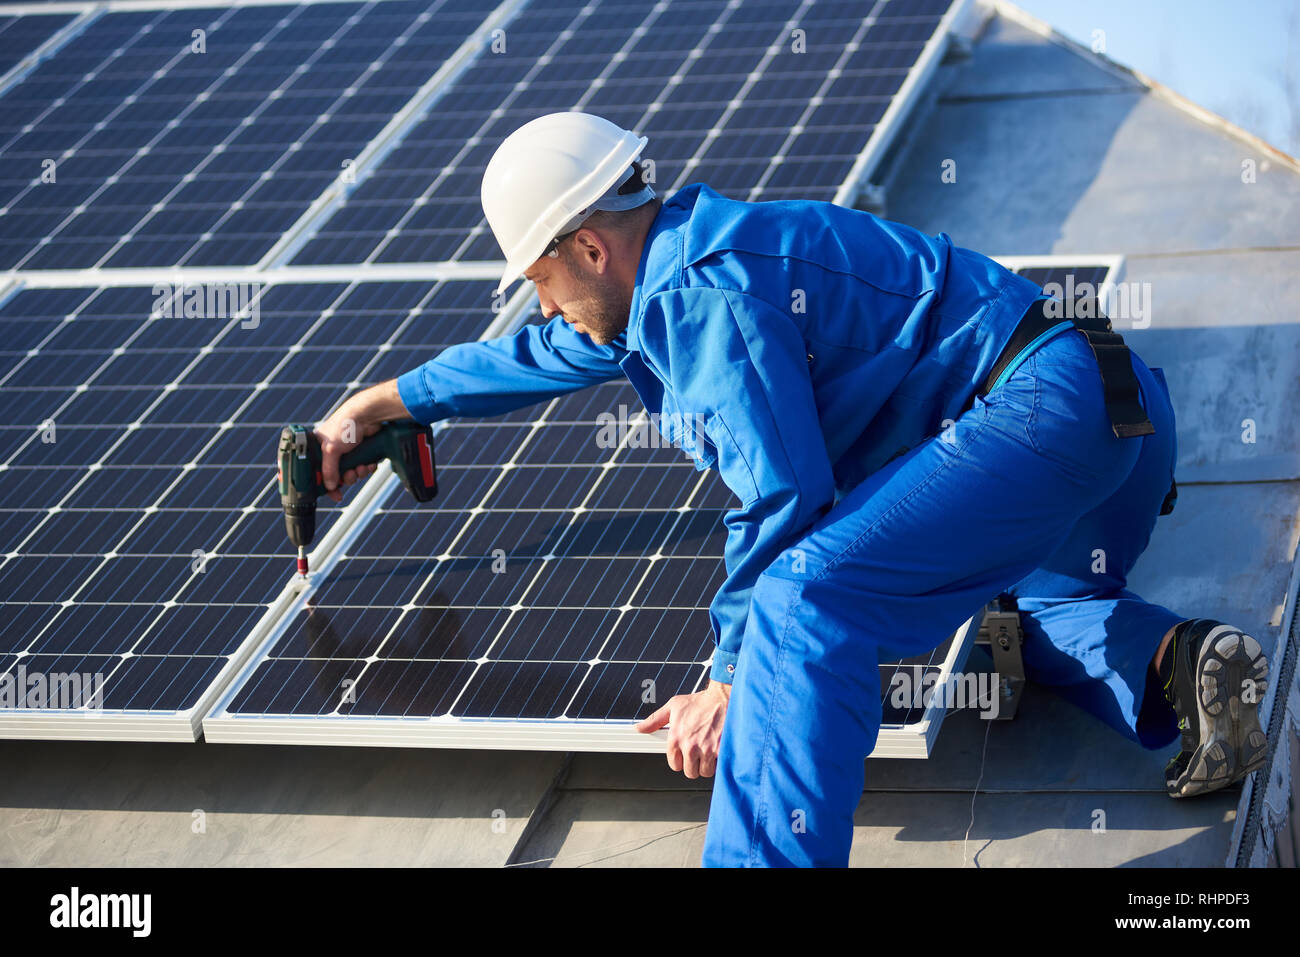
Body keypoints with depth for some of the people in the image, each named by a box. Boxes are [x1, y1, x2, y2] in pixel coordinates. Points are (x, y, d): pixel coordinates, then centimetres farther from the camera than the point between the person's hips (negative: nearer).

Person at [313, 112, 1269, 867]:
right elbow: (541, 355, 38)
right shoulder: (672, 280, 20)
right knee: (1050, 608, 37)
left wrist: (731, 682, -10)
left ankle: (768, 855, -38)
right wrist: (384, 403, 45)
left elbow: (784, 500, -18)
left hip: (1038, 409, -11)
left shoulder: (709, 296, -14)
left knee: (808, 593, -26)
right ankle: (1176, 660, 5)